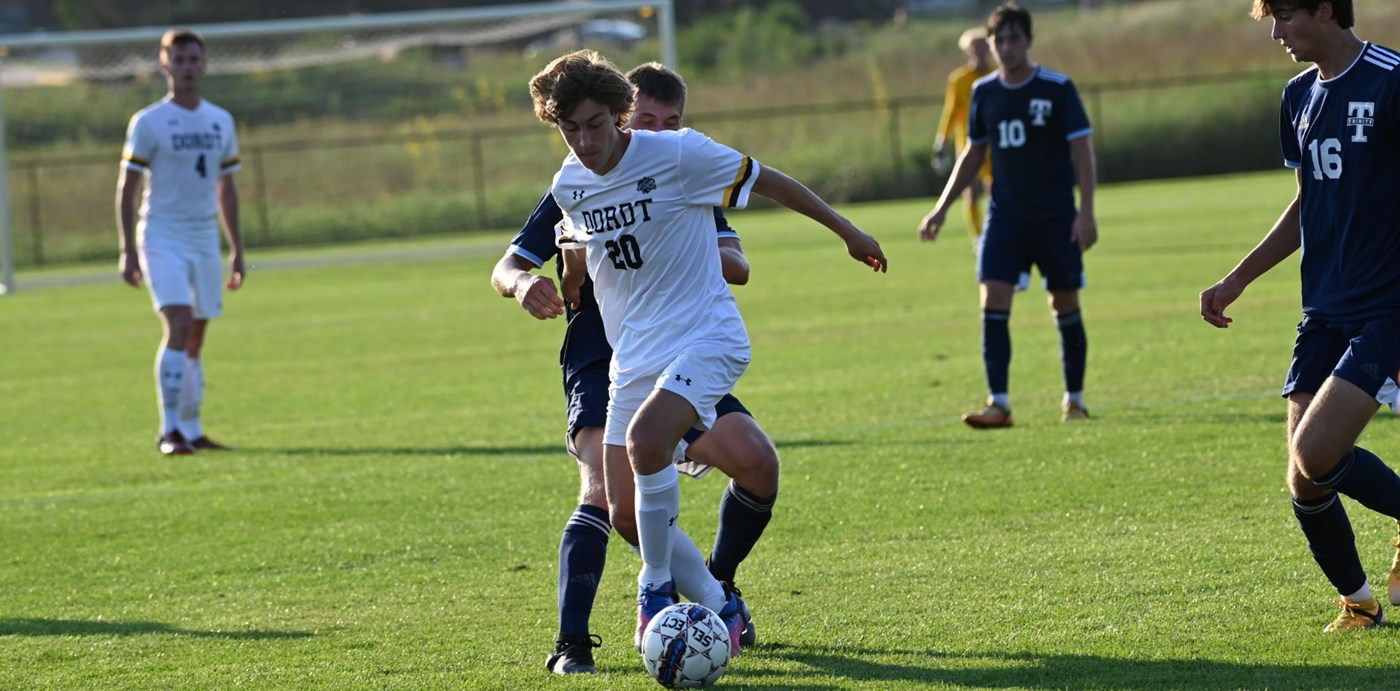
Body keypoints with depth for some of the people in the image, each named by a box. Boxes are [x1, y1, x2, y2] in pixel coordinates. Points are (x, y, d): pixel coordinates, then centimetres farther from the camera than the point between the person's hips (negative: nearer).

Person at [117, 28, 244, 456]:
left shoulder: (221, 122, 11)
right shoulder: (148, 123, -5)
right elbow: (126, 188, -4)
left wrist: (237, 249, 16)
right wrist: (128, 251, -10)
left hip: (205, 240, 5)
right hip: (162, 239, -5)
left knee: (196, 338, 7)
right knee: (179, 327, -18)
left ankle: (191, 430, 13)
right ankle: (169, 431, -17)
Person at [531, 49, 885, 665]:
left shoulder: (677, 154, -14)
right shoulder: (568, 186, 3)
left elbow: (766, 180, -3)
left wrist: (846, 231, 3)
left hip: (706, 338, -6)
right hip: (632, 355, 6)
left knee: (646, 440, -32)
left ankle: (657, 591, -13)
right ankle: (719, 608, 18)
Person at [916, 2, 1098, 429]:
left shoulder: (1057, 88, -8)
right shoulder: (984, 92, 4)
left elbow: (1082, 150, -7)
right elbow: (973, 154, 14)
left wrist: (1086, 212, -15)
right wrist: (942, 207, 8)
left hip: (1056, 216, -3)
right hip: (1005, 214, 3)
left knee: (1065, 305, 5)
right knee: (993, 301, -10)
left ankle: (1074, 400, 19)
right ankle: (999, 404, -11)